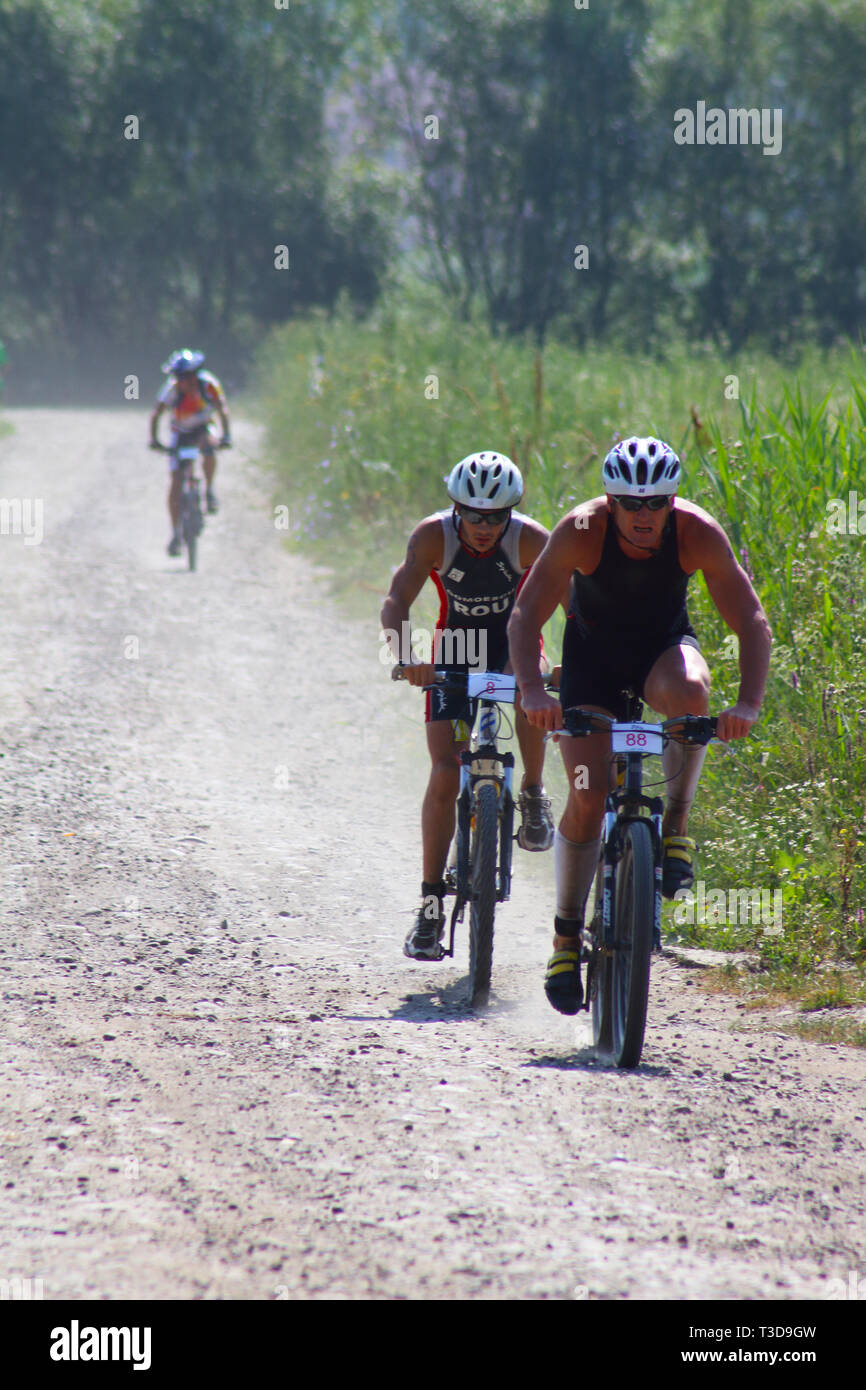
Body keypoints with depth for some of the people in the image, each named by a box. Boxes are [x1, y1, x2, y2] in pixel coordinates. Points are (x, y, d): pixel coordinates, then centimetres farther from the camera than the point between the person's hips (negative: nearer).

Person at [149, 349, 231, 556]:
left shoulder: (208, 384, -24)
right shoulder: (173, 388, -25)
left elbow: (222, 410, -27)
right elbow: (156, 414, -25)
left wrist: (226, 436, -40)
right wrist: (154, 439, -39)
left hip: (202, 429, 0)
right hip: (181, 433, 0)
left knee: (209, 445, -36)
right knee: (175, 481, -11)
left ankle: (210, 490, -13)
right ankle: (176, 535, -5)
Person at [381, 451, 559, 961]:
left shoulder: (530, 540, -25)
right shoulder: (433, 536, -24)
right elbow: (396, 603, -31)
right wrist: (407, 657, -50)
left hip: (512, 640, 0)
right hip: (456, 649, 0)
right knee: (445, 775, -11)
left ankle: (534, 795, -9)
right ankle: (431, 905, -5)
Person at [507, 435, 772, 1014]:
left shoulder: (700, 533, -25)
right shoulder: (582, 530, -27)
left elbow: (753, 622, -24)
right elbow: (525, 617, -28)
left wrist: (749, 703, -38)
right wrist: (532, 689, -45)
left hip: (665, 644, 1)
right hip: (594, 653, 0)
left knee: (689, 691, -37)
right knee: (588, 797, -13)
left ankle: (676, 827, -18)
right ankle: (567, 935, 4)